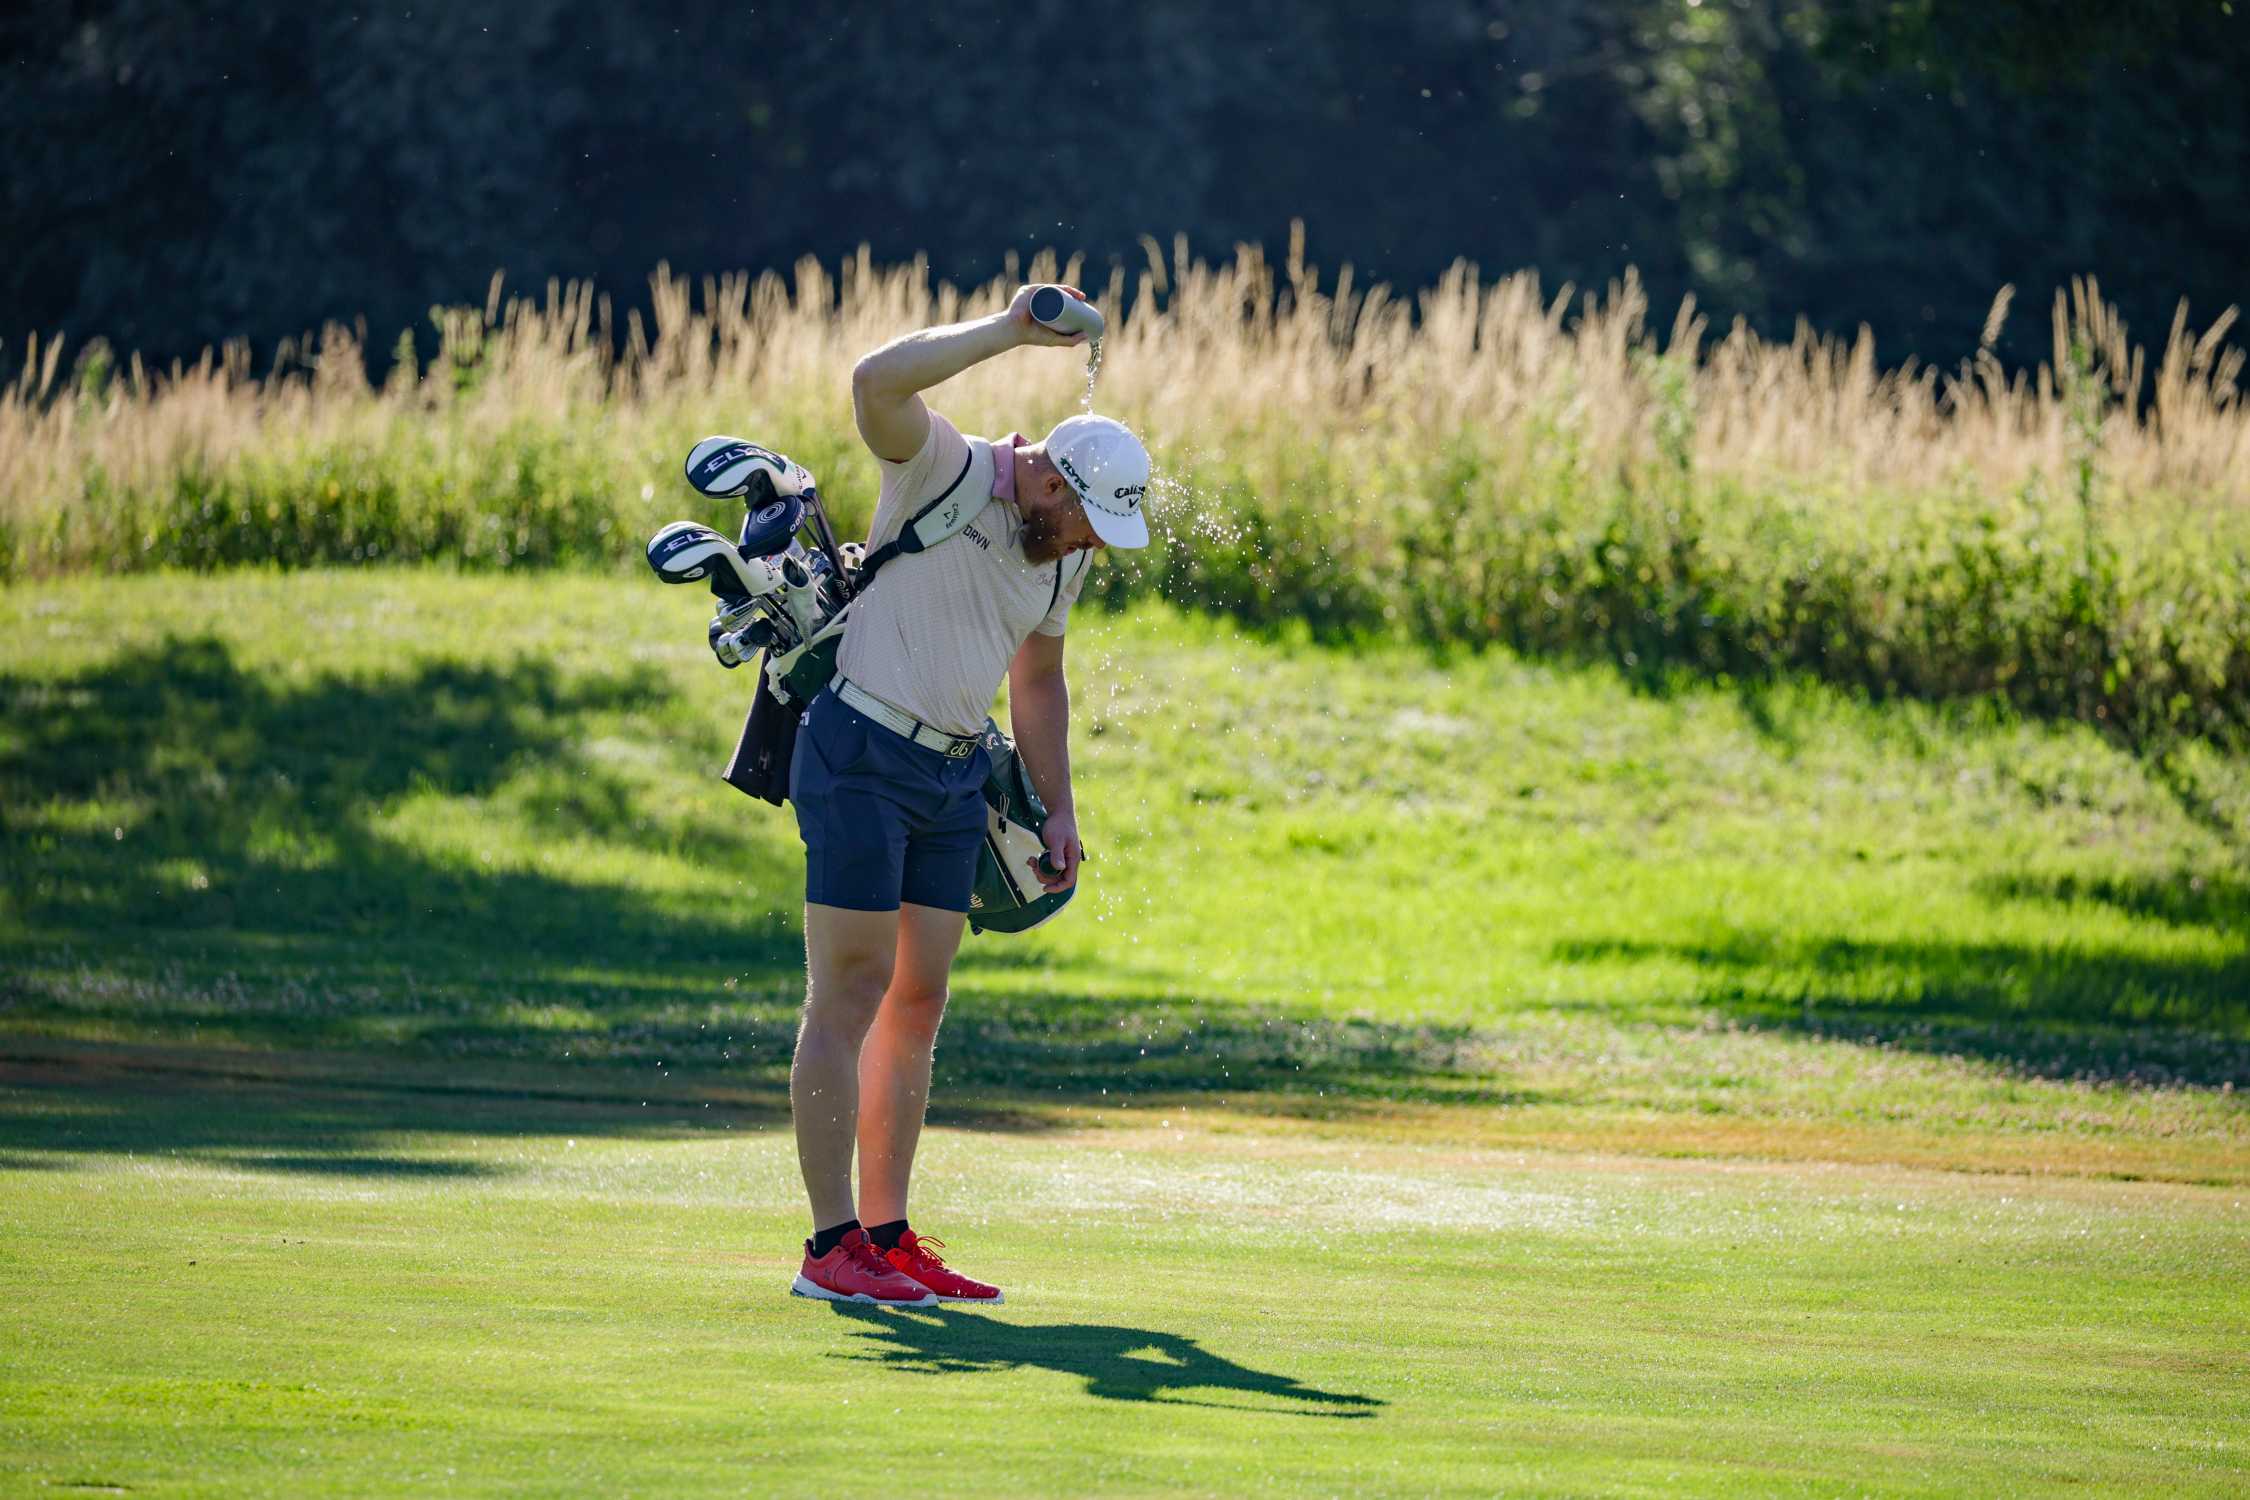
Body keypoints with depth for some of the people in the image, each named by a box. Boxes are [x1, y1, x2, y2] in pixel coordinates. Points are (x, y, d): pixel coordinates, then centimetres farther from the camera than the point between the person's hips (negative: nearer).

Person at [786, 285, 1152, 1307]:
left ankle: (887, 1238, 11)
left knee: (917, 1004, 7)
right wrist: (1012, 331, -28)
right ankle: (830, 1247, -11)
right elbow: (878, 381, -32)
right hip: (860, 754, -8)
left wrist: (1058, 807, 19)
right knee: (850, 994, -9)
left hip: (956, 776, 8)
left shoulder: (1065, 551, 10)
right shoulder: (943, 473, -13)